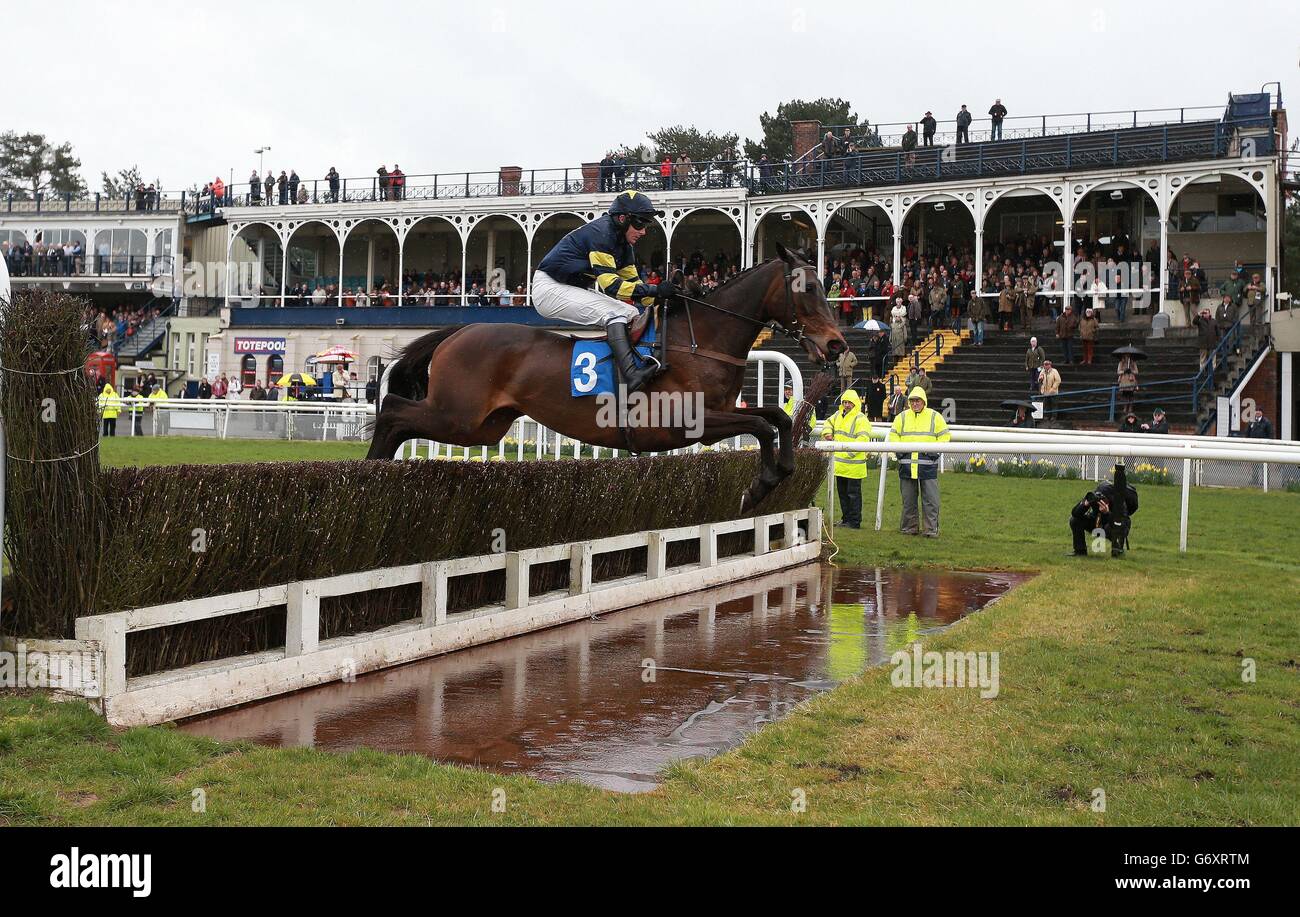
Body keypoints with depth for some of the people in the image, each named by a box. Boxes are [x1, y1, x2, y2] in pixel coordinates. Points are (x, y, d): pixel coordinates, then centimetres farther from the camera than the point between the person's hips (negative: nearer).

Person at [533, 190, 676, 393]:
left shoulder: (623, 243, 9)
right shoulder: (600, 233, -21)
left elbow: (632, 281, 10)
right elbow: (610, 285, -28)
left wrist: (658, 299, -6)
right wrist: (655, 290, -31)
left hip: (575, 290, 11)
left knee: (631, 314, 4)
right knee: (614, 313, -26)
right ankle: (631, 374, -40)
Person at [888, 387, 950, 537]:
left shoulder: (935, 417, 5)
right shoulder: (902, 417, 11)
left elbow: (945, 437, 6)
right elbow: (893, 436, 15)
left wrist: (932, 449, -8)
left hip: (928, 464, -2)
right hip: (906, 464, 2)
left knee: (930, 499, -3)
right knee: (908, 499, 8)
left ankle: (931, 529, 1)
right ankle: (909, 527, 17)